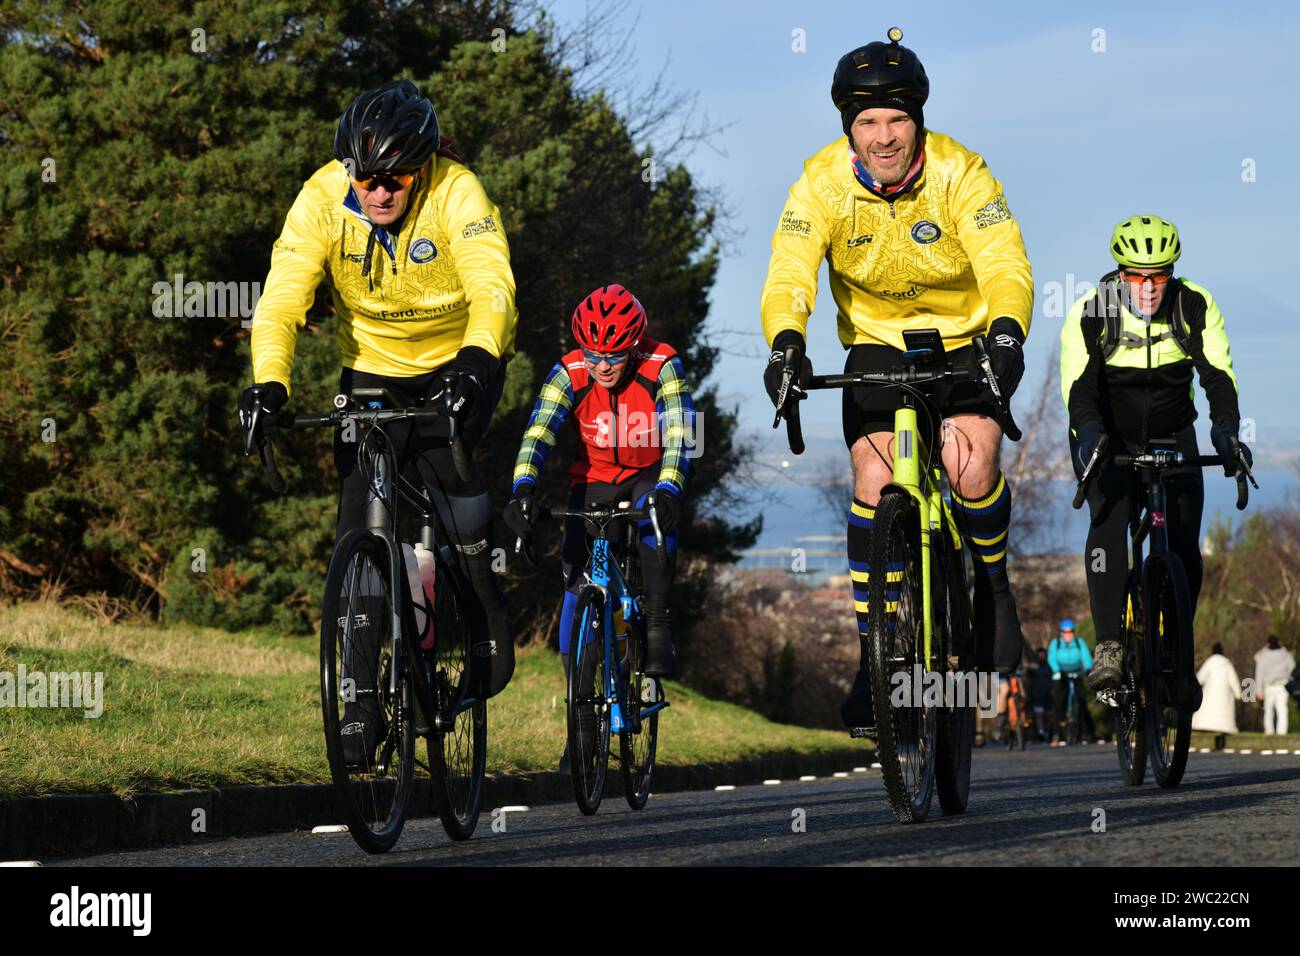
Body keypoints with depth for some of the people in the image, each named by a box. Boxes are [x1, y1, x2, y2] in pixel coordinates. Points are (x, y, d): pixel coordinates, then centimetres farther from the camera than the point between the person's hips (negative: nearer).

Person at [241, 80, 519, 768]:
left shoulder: (456, 193, -26)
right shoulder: (323, 199, -20)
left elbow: (491, 286, -38)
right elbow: (282, 297, -26)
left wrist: (476, 362, -56)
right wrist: (269, 382, -42)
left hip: (460, 359, -2)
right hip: (374, 367, 2)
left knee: (445, 457, -29)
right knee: (361, 527, -8)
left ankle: (487, 607, -5)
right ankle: (365, 699, -1)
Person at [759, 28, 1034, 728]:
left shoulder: (959, 174, -23)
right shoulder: (822, 184, -19)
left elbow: (1005, 267, -31)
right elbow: (789, 276, -29)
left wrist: (1006, 333, -52)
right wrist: (786, 343, -49)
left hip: (965, 338, -1)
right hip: (877, 341, 1)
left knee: (972, 468, -23)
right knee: (874, 481, -16)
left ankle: (991, 583, 8)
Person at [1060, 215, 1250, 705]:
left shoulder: (1196, 307, -15)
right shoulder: (1089, 315, -20)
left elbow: (1218, 376, -22)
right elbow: (1078, 386, -29)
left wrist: (1225, 428, -41)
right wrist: (1088, 432, -50)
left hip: (1172, 439, 2)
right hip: (1108, 440, -2)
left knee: (1184, 544, -11)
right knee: (1109, 522, -27)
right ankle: (1109, 647, -30)